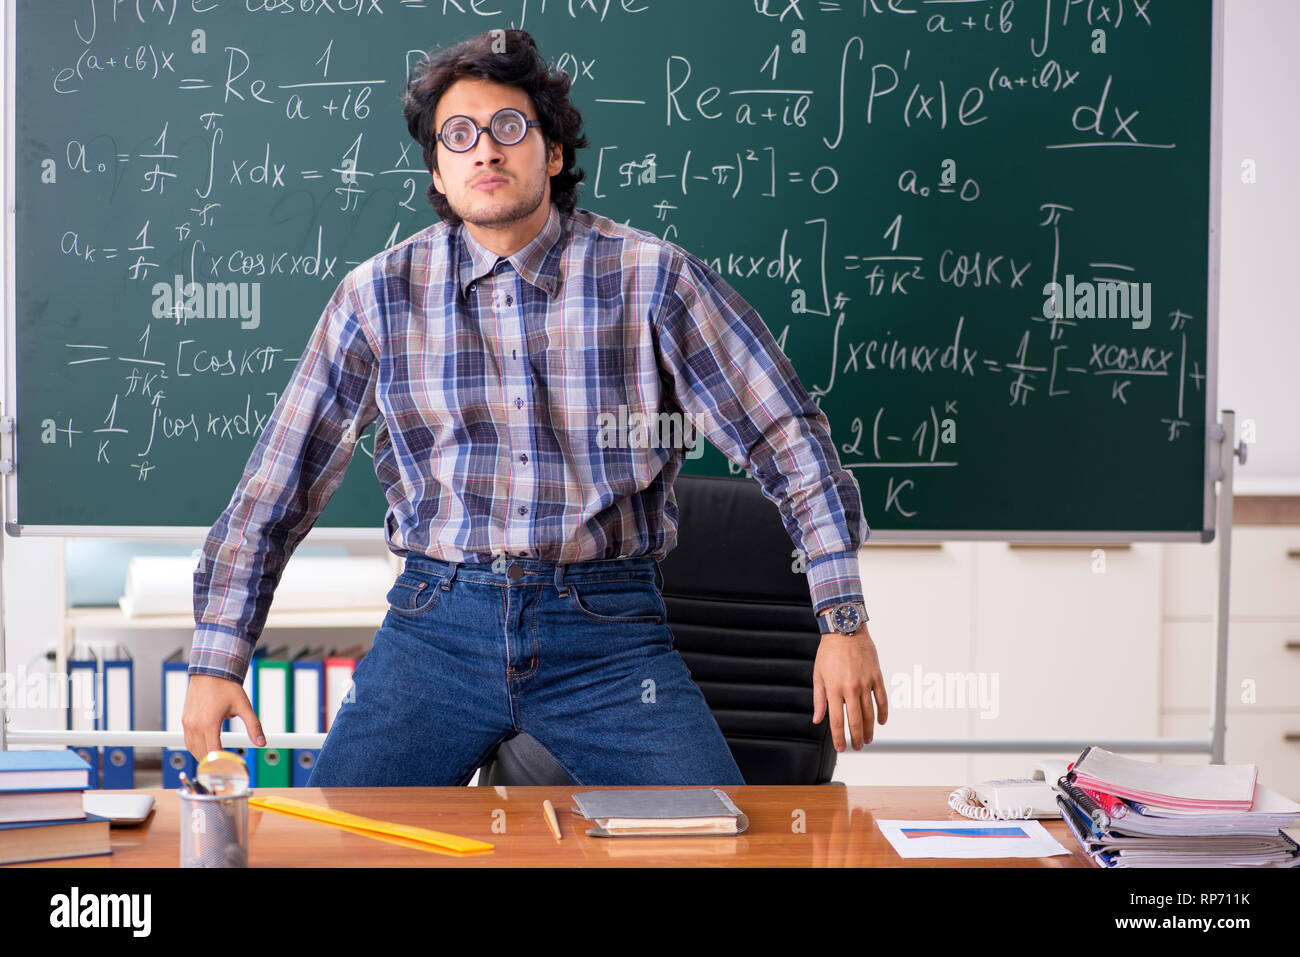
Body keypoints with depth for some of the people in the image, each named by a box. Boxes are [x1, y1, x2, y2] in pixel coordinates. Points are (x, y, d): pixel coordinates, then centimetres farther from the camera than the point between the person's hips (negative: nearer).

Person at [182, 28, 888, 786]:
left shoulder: (650, 278, -1)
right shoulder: (381, 295, 4)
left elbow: (786, 435, 0)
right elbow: (282, 480, 7)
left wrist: (844, 619, -7)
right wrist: (217, 659, 2)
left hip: (608, 628, -1)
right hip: (438, 622, 1)